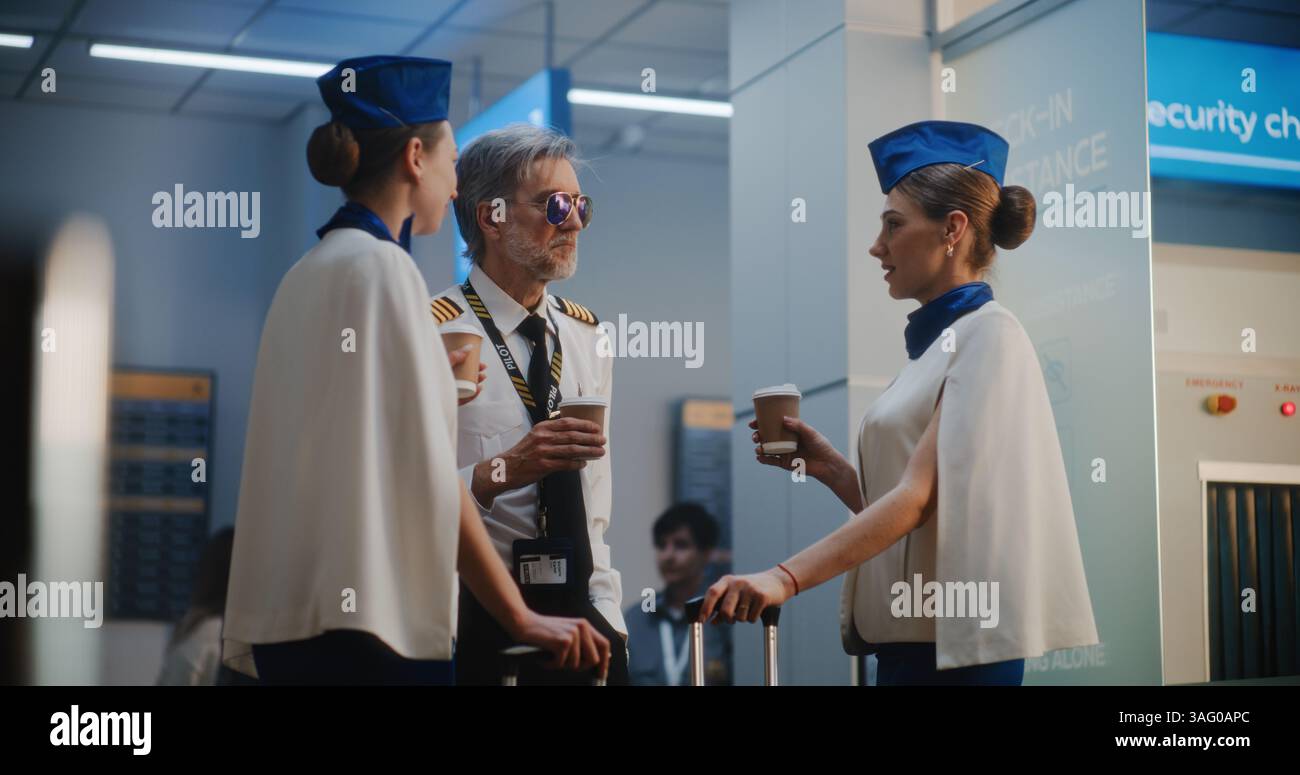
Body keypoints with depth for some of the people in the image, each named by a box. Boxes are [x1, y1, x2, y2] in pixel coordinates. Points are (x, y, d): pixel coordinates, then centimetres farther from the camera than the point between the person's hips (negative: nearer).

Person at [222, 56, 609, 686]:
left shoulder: (306, 275, 14)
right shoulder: (382, 268, -10)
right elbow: (426, 469, -14)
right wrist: (519, 618, -11)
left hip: (289, 613, 9)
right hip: (368, 621, -8)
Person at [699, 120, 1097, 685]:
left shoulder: (988, 335, -10)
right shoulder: (937, 341, 16)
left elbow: (920, 495, -20)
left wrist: (788, 576, -27)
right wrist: (829, 468, 3)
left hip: (952, 643, -8)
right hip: (908, 634, 8)